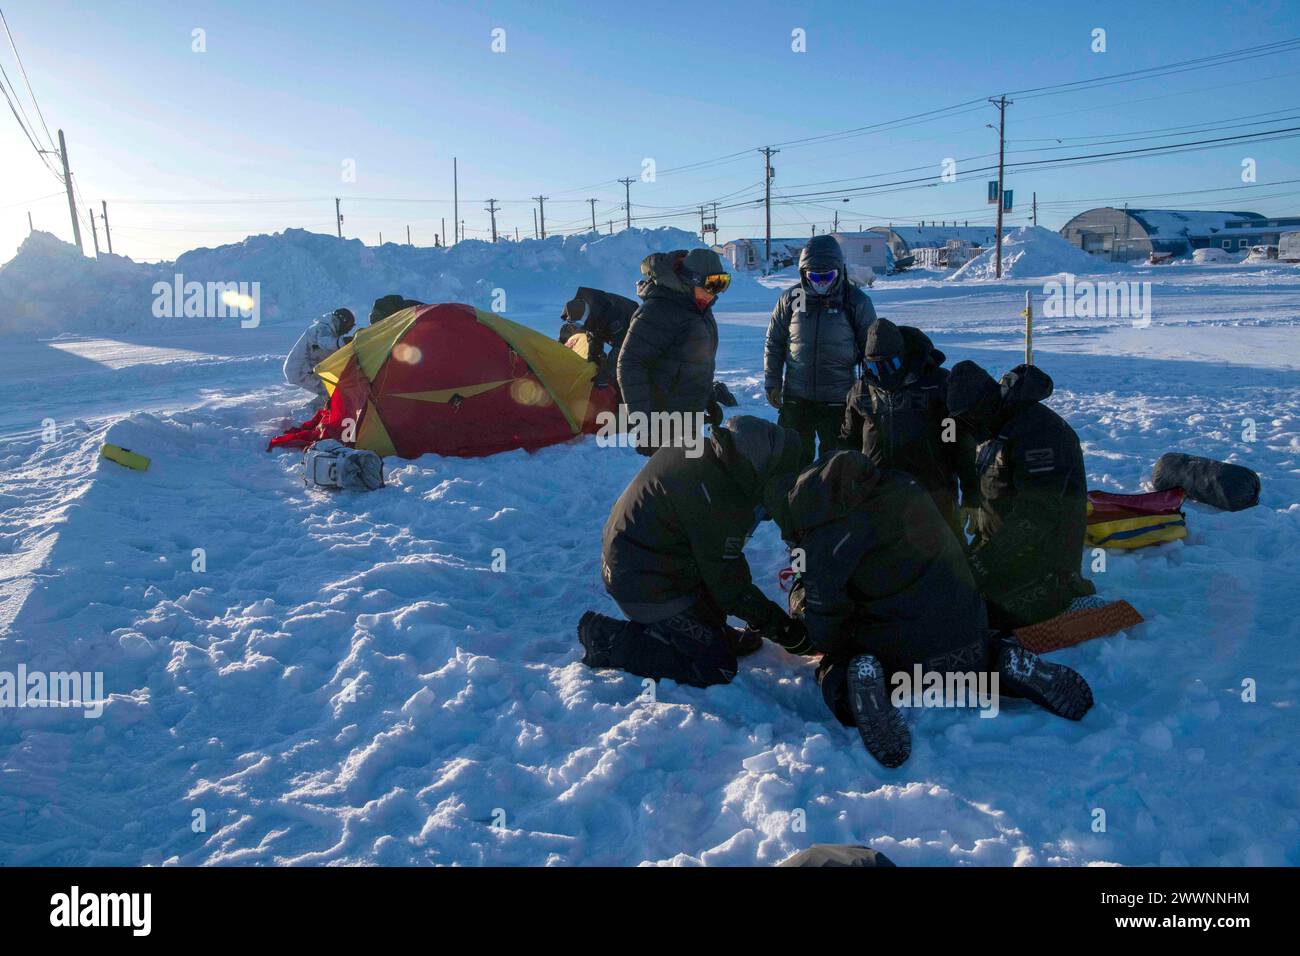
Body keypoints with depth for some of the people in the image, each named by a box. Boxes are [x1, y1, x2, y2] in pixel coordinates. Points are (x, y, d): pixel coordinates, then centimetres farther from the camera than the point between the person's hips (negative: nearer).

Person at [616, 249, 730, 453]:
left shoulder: (699, 309, 10)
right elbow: (630, 365, -22)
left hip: (689, 418, 9)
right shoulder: (660, 310, -19)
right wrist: (641, 419, -25)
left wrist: (710, 401, 26)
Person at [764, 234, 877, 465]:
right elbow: (774, 344, 8)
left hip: (838, 400, -1)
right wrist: (772, 383, 3)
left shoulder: (857, 302, -4)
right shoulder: (791, 298, 1)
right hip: (796, 397, 2)